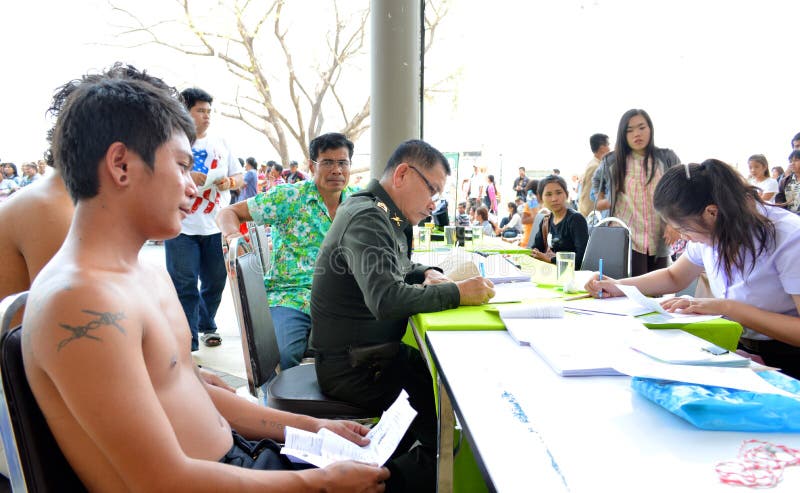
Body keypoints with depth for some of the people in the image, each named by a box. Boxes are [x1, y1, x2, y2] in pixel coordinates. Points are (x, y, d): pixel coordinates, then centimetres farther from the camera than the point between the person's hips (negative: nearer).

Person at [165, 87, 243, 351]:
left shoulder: (221, 143, 13)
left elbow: (239, 176, 17)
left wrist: (229, 182, -6)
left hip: (216, 226, 4)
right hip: (181, 227, -4)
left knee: (215, 281, 12)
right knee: (184, 285, -2)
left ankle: (207, 325, 33)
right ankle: (187, 342, 6)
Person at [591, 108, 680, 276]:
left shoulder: (667, 159, 4)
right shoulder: (611, 162, 5)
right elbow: (596, 183, 25)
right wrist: (601, 202, 8)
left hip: (659, 241, 2)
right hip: (626, 239, -2)